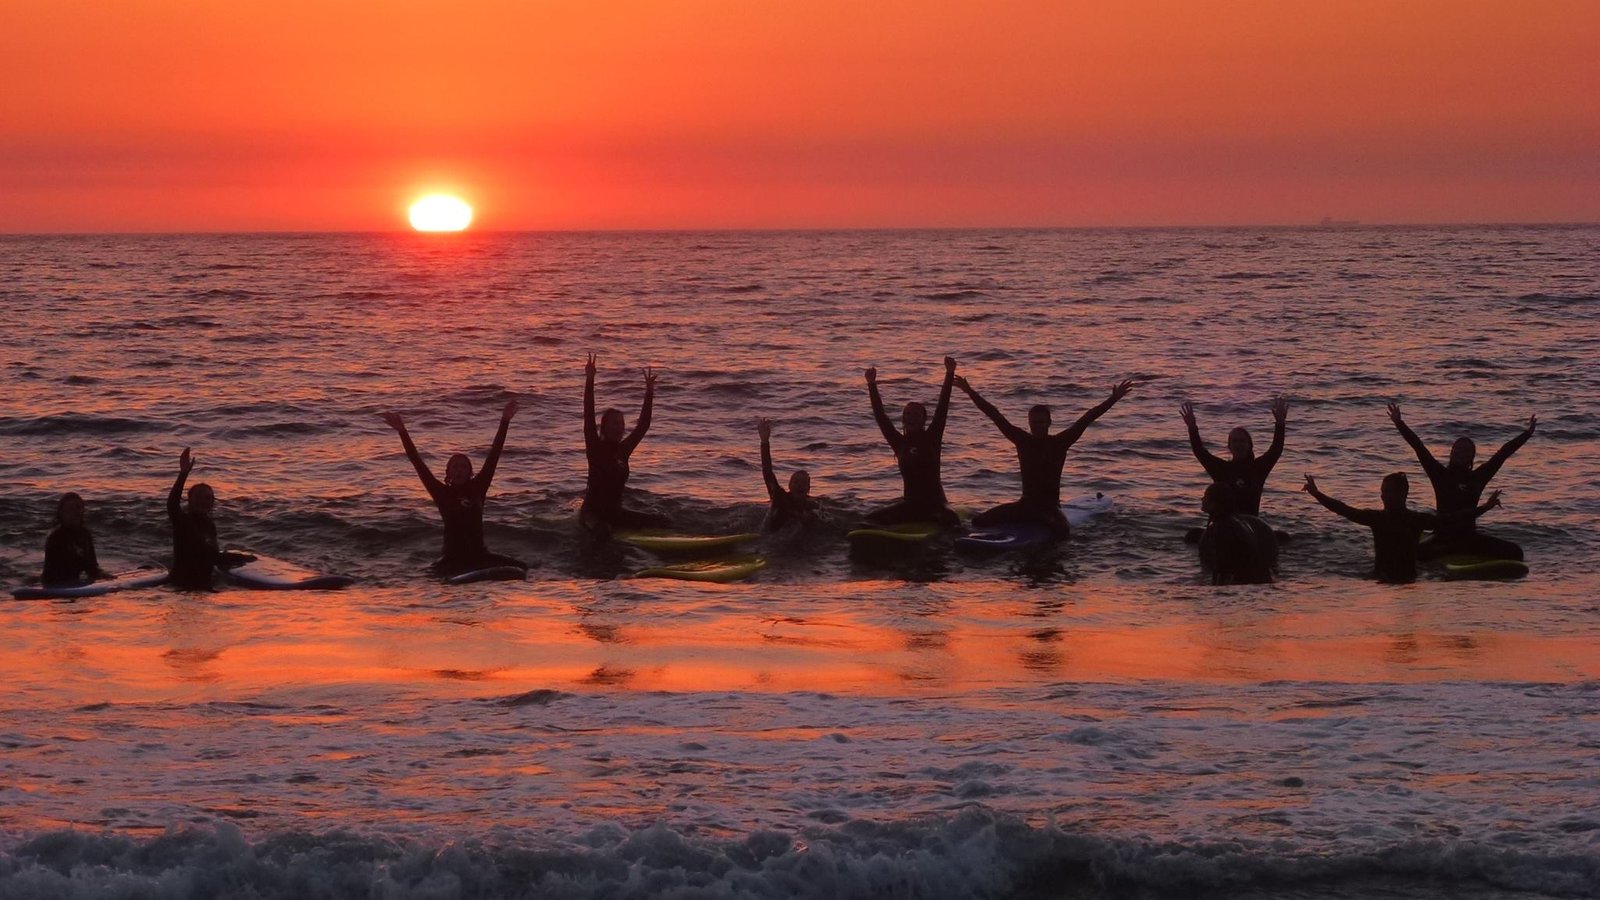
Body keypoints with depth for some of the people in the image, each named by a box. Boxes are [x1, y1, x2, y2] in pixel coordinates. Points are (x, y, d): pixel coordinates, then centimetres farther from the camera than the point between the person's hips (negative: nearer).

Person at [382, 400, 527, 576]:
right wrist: (402, 433, -11)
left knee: (521, 568, -10)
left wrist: (504, 422, -2)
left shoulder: (477, 488, 5)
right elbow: (418, 464, -5)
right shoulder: (442, 493, 0)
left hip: (479, 555, 3)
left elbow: (493, 457, 2)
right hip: (452, 558, -3)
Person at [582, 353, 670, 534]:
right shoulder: (596, 448, -9)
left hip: (615, 511, 7)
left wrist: (649, 392, 1)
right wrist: (589, 380, -27)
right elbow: (588, 417, -19)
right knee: (602, 530, -42)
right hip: (593, 512, -7)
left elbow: (643, 426, 7)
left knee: (664, 523, -2)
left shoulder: (623, 449, 7)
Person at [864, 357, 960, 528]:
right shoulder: (899, 443, 7)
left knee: (951, 521, -35)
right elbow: (880, 417, 1)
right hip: (910, 503, 3)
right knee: (871, 520, -14)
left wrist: (949, 375, -16)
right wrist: (871, 385, -5)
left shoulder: (931, 438, 0)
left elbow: (942, 409, -8)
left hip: (935, 502, -3)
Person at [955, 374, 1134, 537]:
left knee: (1062, 532, -37)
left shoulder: (1059, 443, -6)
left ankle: (1044, 521, -1)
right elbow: (996, 416, 2)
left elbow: (1086, 419, -13)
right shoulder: (1023, 440, 1)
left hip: (1050, 506, -3)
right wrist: (970, 392, 2)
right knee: (979, 521, -13)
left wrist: (1113, 400, -19)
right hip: (1026, 504, 3)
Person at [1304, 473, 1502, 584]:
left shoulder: (1418, 520, 1)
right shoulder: (1376, 518, 3)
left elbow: (1451, 519, -2)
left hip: (1407, 578, -1)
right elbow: (1345, 511, -3)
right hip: (1381, 579, 1)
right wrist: (1317, 494, -12)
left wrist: (1485, 507, -8)